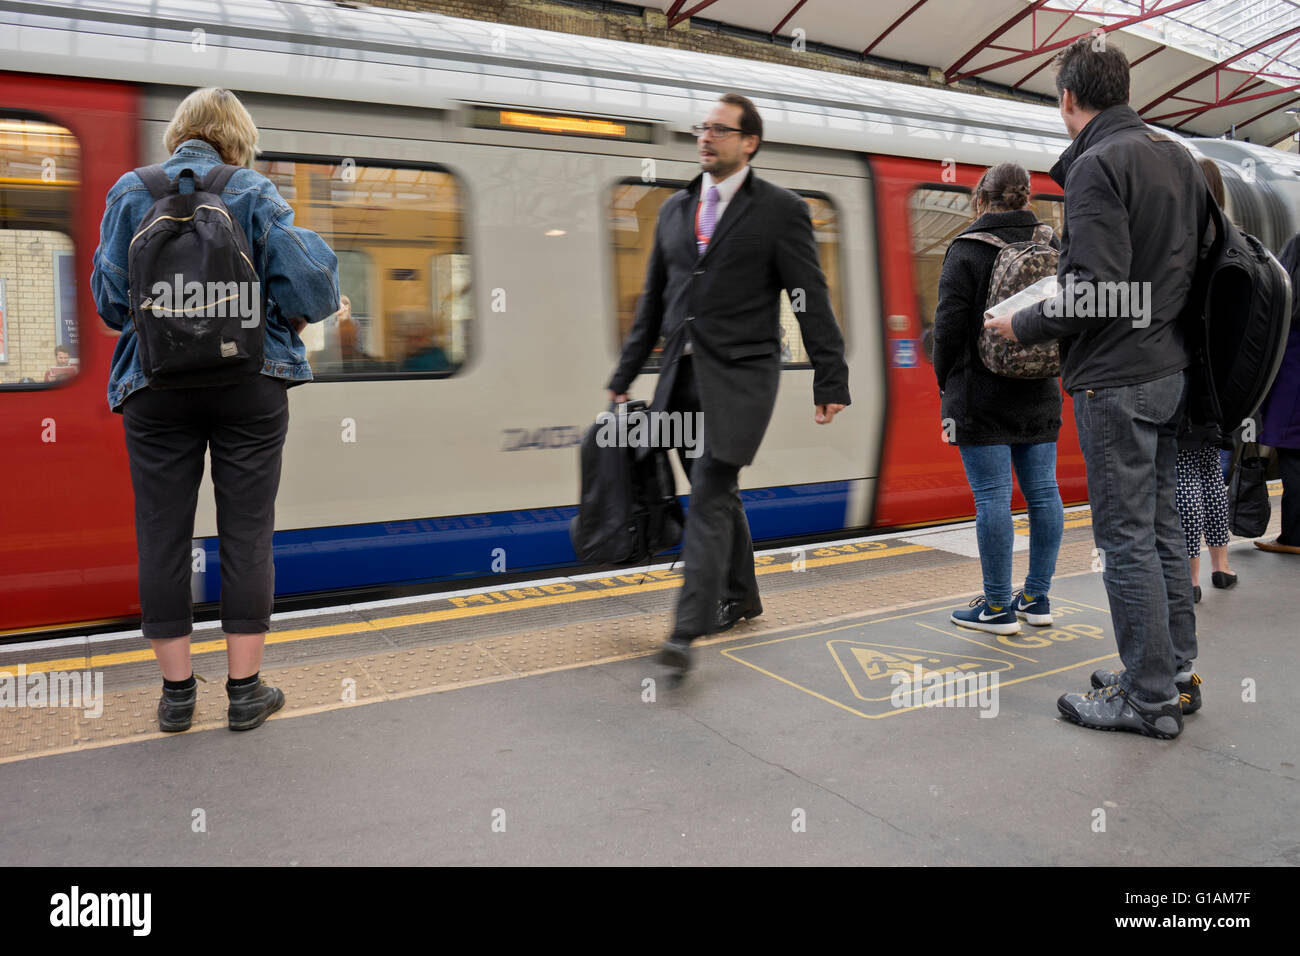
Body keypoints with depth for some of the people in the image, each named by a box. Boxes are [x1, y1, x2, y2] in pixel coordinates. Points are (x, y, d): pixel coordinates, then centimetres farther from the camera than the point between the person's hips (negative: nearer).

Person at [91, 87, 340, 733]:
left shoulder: (130, 193, 4)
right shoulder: (254, 194, -1)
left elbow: (109, 299, 3)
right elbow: (304, 288, -9)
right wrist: (290, 319, 13)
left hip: (156, 389, 2)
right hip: (249, 384, -1)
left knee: (162, 535, 8)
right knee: (247, 534, 4)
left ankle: (176, 691, 16)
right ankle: (245, 690, 11)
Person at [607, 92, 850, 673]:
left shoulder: (780, 209, -1)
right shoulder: (675, 209, 15)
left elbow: (812, 300, -4)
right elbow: (653, 302, 17)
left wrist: (831, 382, -8)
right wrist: (624, 377, 15)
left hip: (740, 376, -6)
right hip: (682, 375, 6)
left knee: (709, 499, -11)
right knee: (717, 494, 15)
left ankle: (687, 631, -10)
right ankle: (739, 598, 32)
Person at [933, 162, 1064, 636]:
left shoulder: (967, 249, -8)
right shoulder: (1051, 246, 10)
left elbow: (950, 325, -12)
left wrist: (945, 382, 1)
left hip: (982, 396, -6)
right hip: (1040, 396, 7)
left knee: (992, 497, -3)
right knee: (1043, 492, 9)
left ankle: (998, 606, 3)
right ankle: (1037, 599, 19)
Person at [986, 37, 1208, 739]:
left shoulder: (1097, 164, -14)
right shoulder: (1179, 157, 14)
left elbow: (1095, 291, -22)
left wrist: (1021, 325, -9)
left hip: (1115, 379, -9)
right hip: (1172, 370, 9)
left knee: (1126, 538, -2)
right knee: (1163, 527, 16)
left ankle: (1150, 697, 8)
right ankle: (1177, 675, 27)